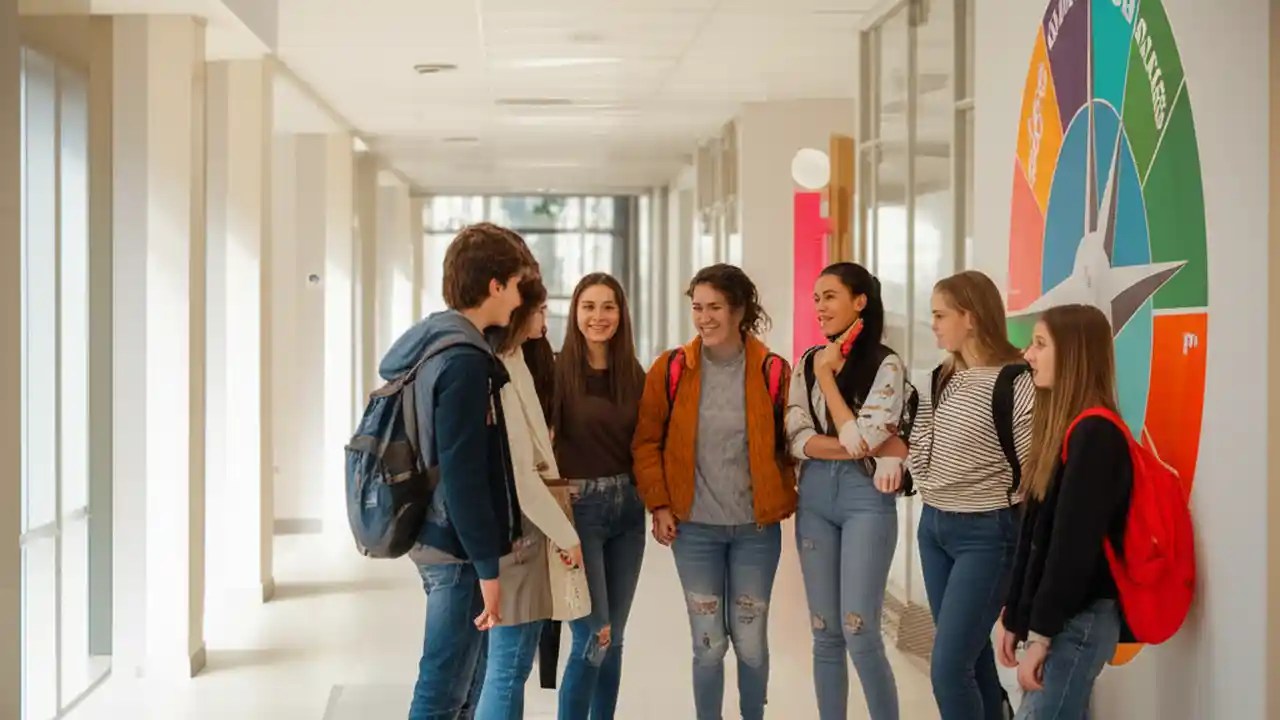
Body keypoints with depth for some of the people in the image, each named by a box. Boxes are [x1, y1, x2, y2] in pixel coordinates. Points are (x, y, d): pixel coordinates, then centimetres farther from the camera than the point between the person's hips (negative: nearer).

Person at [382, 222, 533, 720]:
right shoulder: (464, 360, -19)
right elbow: (462, 474, -23)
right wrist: (487, 565, -20)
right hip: (459, 548, -10)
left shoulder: (434, 343, 11)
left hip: (438, 537, 10)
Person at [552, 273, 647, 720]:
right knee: (592, 639, -8)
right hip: (578, 507, -5)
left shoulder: (634, 375, 8)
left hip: (627, 508, 5)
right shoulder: (557, 370, -8)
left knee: (613, 639, 9)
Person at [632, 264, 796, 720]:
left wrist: (782, 500, -3)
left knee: (751, 643, 7)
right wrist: (659, 505, -3)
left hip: (756, 528, 0)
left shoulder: (772, 371, -4)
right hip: (694, 527, 0)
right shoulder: (671, 369, -3)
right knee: (709, 644, 4)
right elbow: (647, 442, 3)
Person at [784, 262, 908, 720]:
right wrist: (861, 447, -13)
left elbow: (861, 438, -15)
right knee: (826, 634, 8)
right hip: (814, 498, 5)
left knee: (859, 632, -9)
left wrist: (828, 376, -7)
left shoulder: (886, 365, -7)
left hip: (866, 498, -5)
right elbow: (796, 439, -1)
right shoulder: (808, 362, 8)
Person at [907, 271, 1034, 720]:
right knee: (971, 656, 15)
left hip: (986, 534, -8)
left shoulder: (1014, 382, -15)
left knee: (948, 667, -11)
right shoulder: (942, 377, 8)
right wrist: (931, 490, 5)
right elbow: (919, 450, 17)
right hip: (933, 527, 8)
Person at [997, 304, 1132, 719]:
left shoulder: (1095, 434, -16)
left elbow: (1075, 542, -19)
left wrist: (1042, 634, -18)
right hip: (1057, 617, 9)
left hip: (1077, 620, -9)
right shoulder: (1064, 427, 14)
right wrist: (1013, 616, 14)